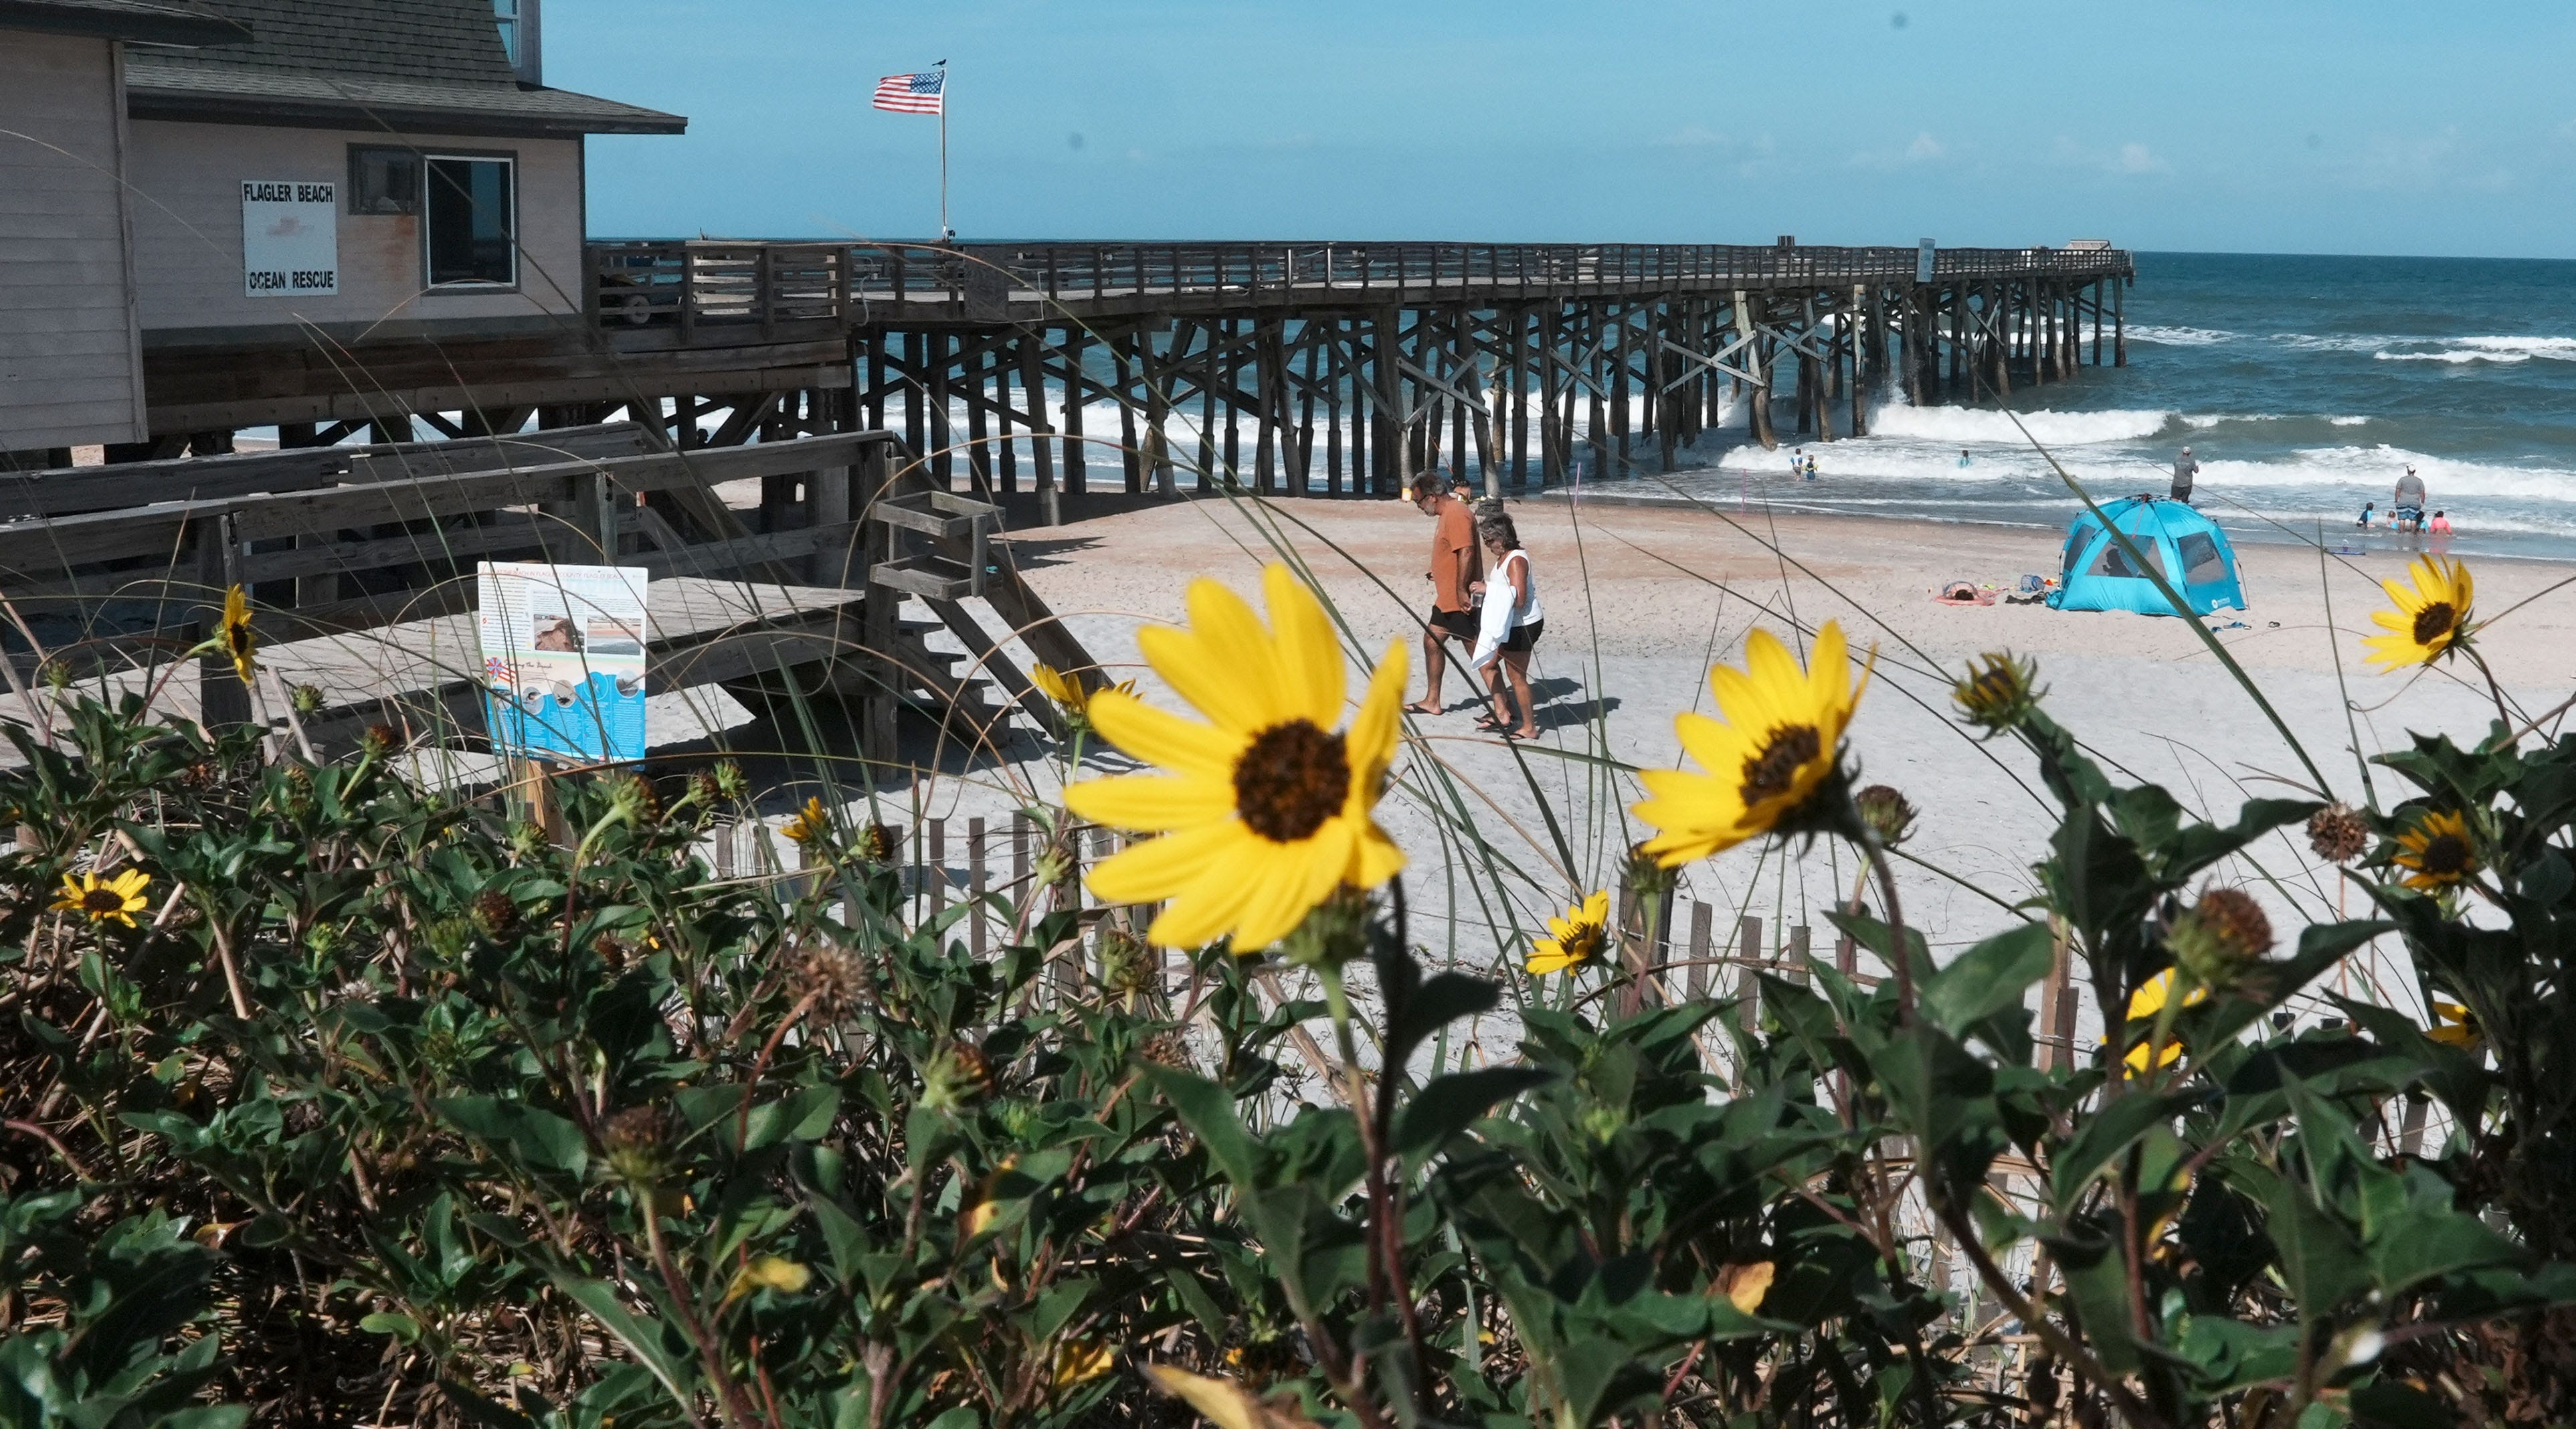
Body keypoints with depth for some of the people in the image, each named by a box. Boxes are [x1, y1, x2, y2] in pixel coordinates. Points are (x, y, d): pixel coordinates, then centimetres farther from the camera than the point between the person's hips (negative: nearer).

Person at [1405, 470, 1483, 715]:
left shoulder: (1456, 515, -19)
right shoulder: (1446, 513, 14)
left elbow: (1466, 553, -26)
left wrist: (1462, 591, -27)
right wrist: (1437, 572, 14)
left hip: (1461, 600, -11)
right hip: (1447, 598, 11)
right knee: (1432, 641, 14)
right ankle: (1432, 701, 22)